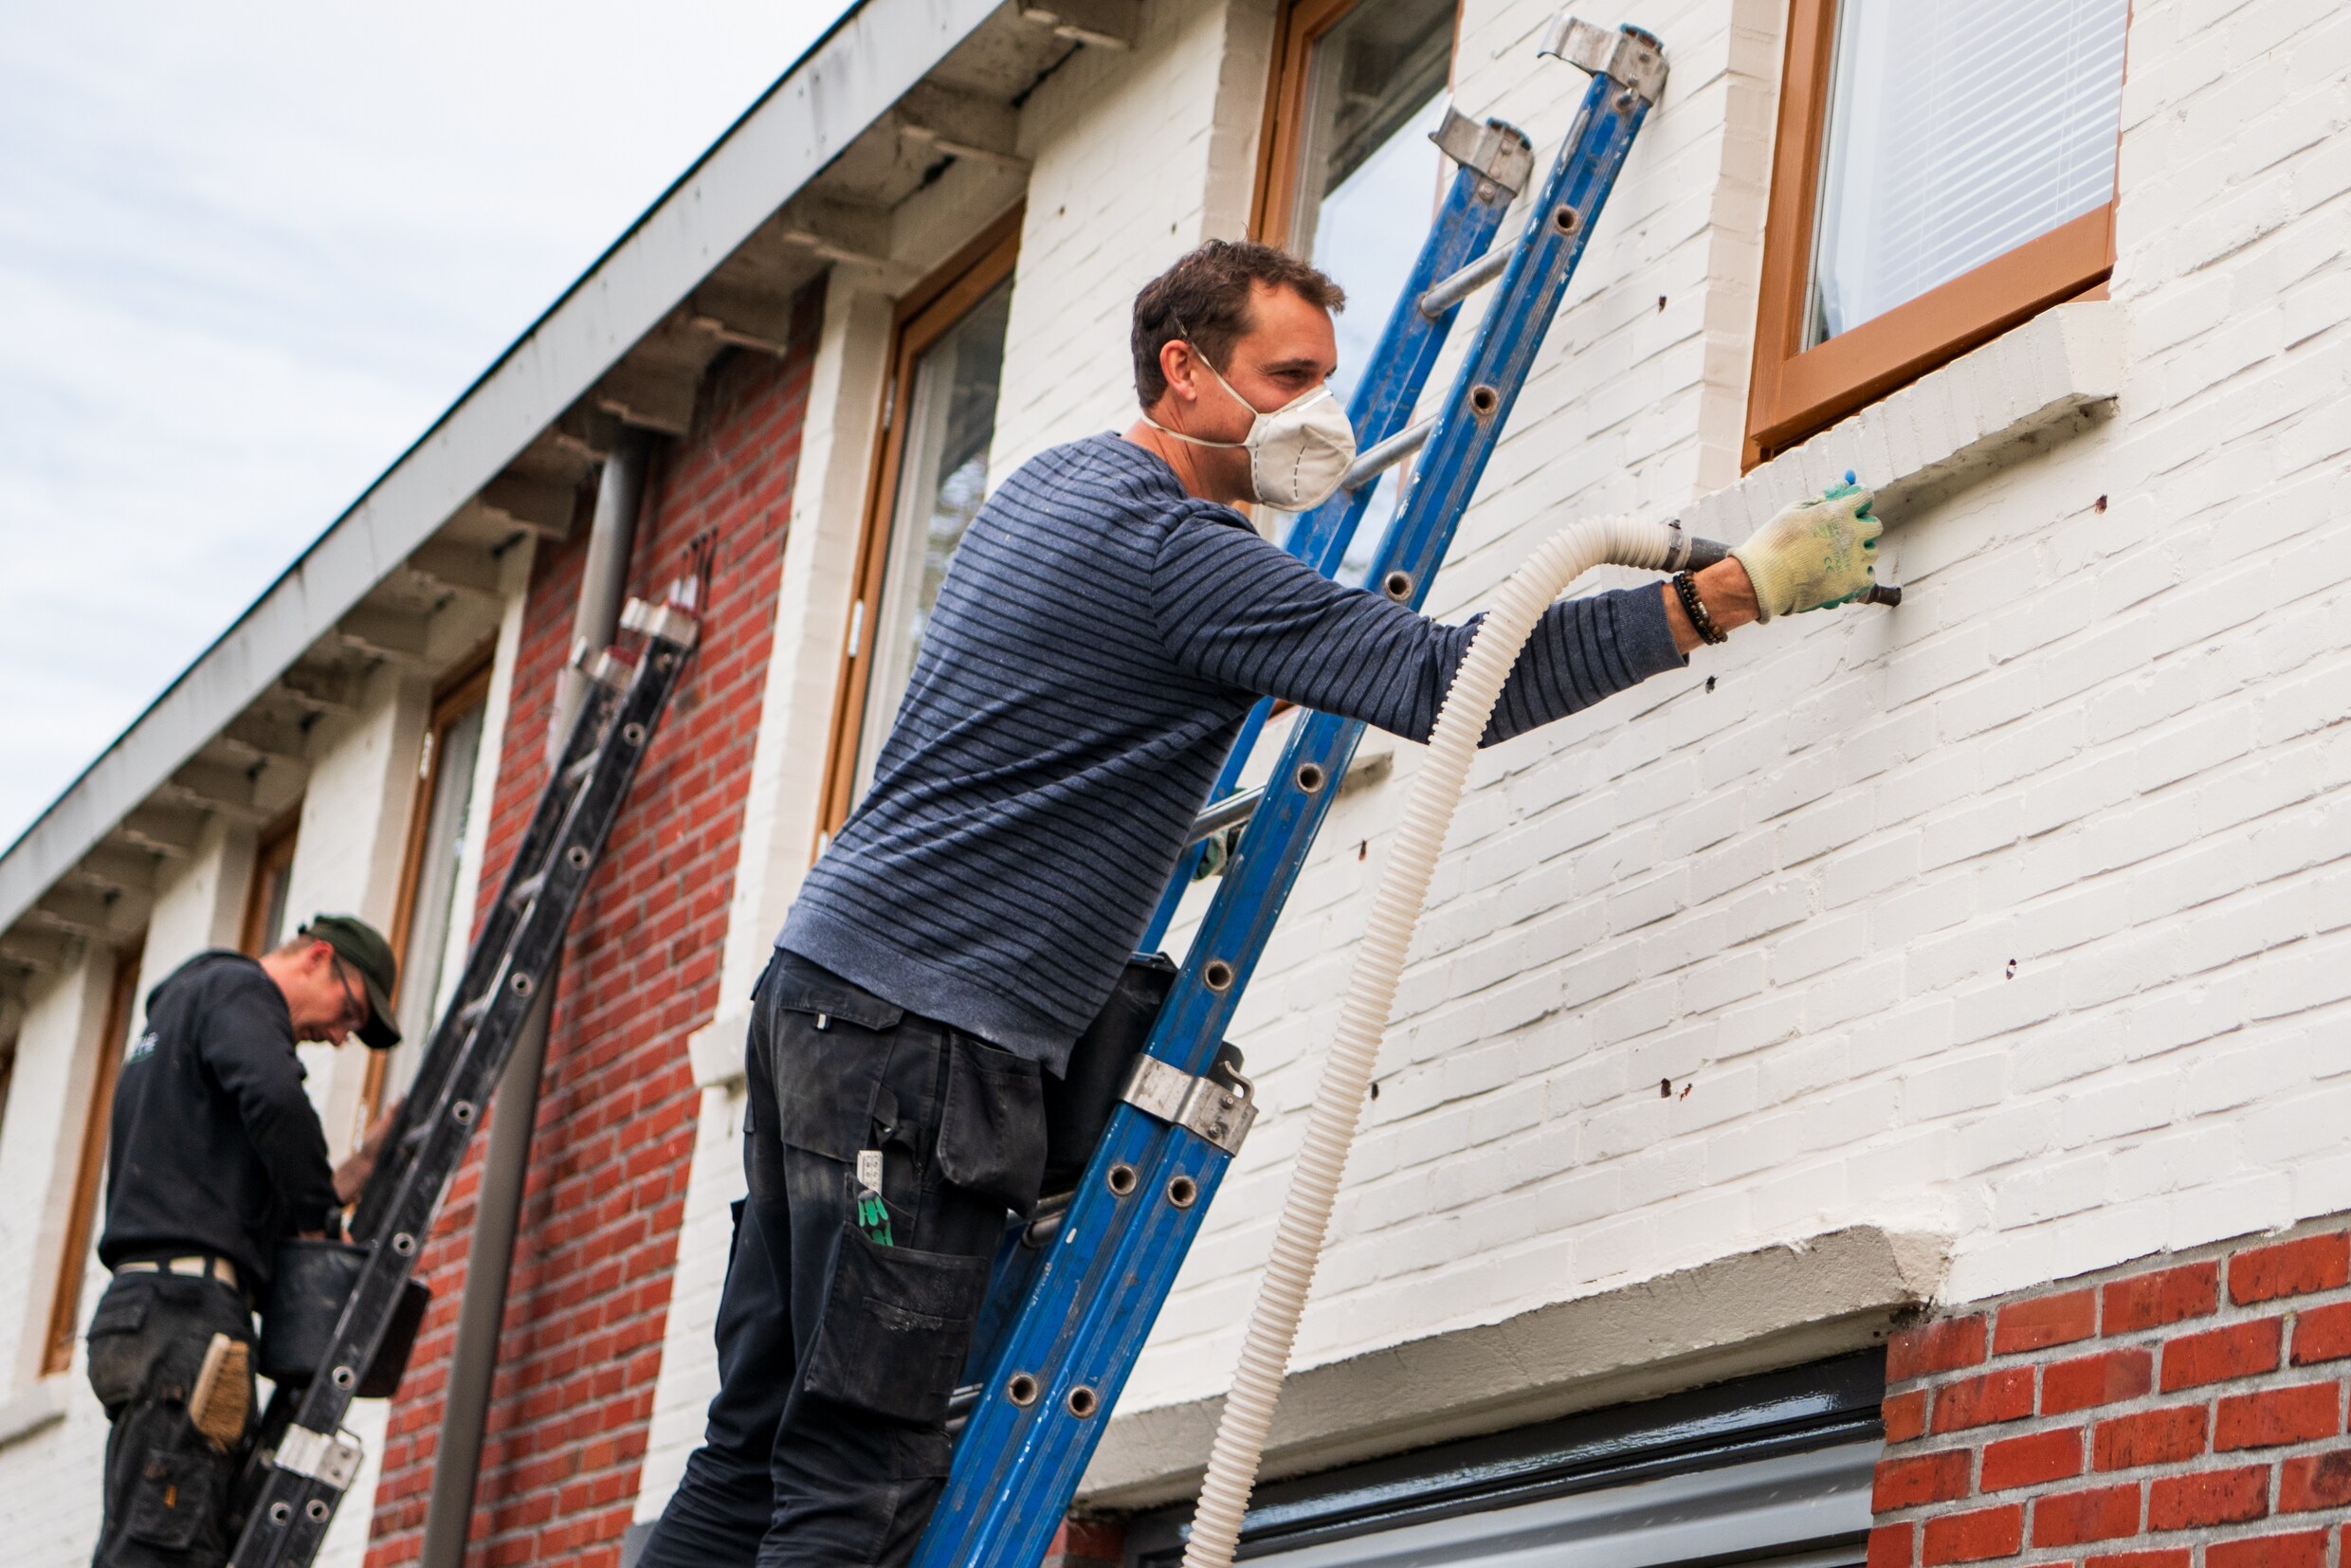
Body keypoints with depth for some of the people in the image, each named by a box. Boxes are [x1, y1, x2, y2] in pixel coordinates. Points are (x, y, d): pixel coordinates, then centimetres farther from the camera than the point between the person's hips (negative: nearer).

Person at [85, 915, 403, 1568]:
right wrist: (322, 1216, -8)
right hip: (189, 1302, -10)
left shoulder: (174, 1010, 33)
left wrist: (360, 1165, 25)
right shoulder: (236, 988, 2)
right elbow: (274, 1096, -21)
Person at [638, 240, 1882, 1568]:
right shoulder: (1173, 551, -12)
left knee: (758, 1454, 7)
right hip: (920, 1033, -10)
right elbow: (1449, 682, -19)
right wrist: (1741, 589, -17)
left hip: (829, 985, 10)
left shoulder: (1052, 481, 18)